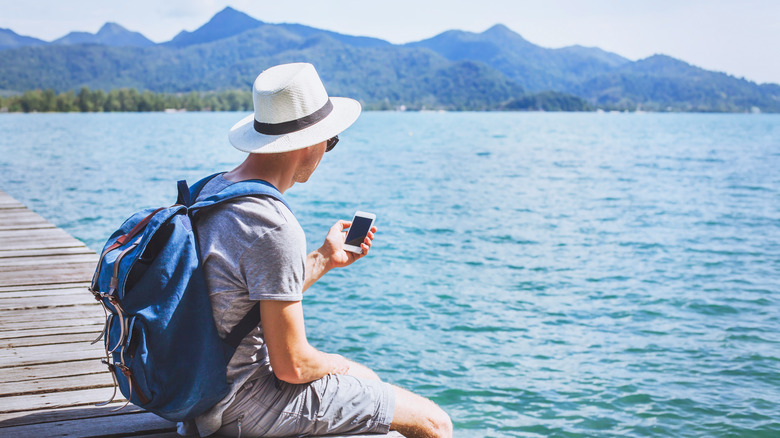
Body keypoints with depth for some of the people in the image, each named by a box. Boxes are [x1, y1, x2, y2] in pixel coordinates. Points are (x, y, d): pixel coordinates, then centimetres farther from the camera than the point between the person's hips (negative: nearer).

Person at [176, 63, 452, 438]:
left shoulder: (211, 190, 4)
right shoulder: (274, 230, -27)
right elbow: (292, 367, -23)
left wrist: (323, 259, 18)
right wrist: (336, 364, -3)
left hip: (211, 386, 10)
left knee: (367, 378, 31)